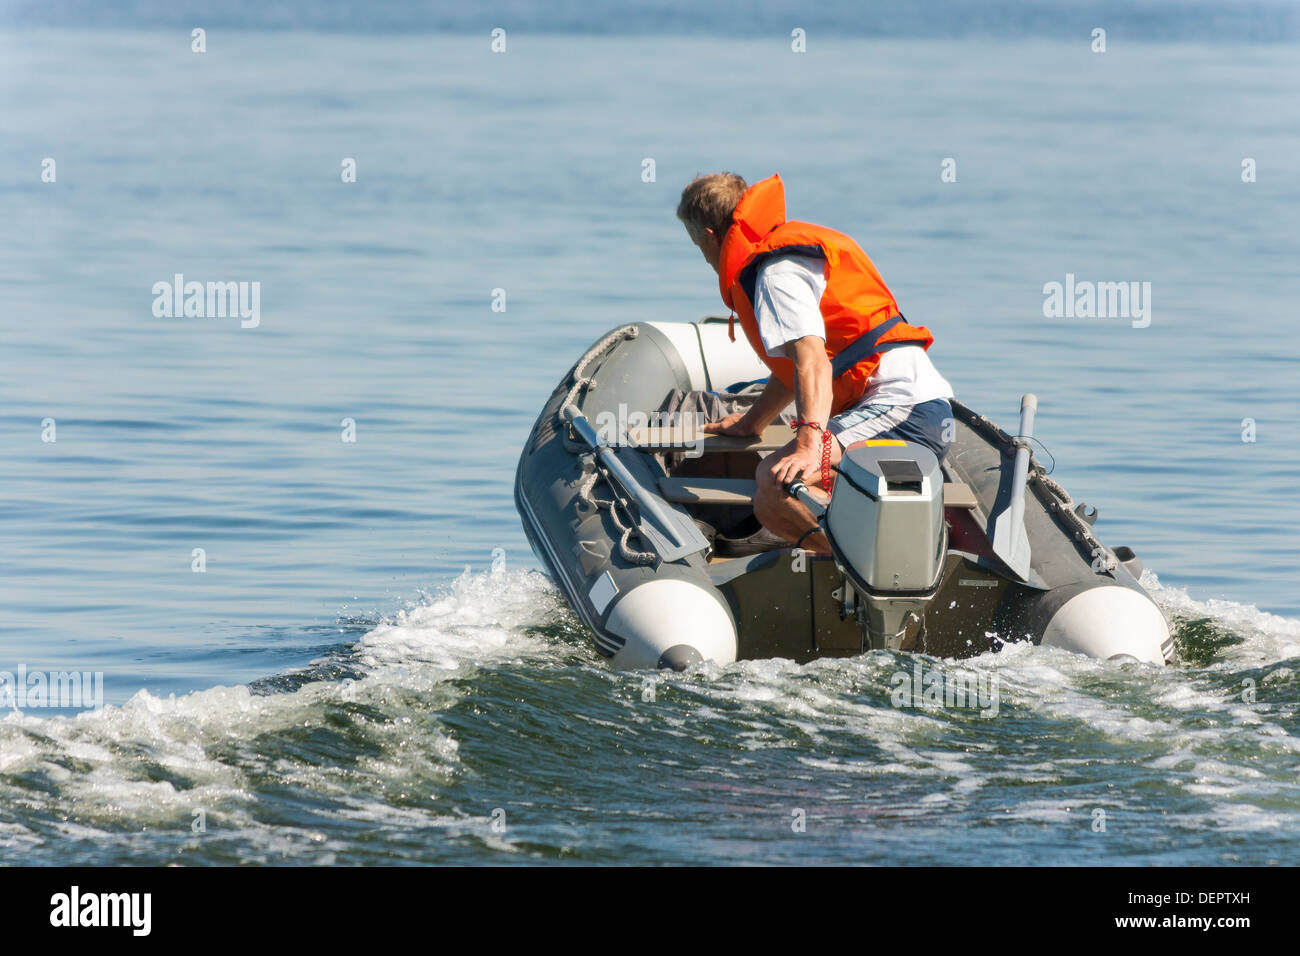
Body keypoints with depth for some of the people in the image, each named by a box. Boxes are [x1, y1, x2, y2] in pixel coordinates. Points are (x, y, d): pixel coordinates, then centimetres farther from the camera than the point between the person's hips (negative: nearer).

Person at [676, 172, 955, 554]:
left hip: (903, 408, -11)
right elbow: (797, 362, 38)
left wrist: (809, 443, -38)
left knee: (776, 482, -29)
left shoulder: (778, 272, -8)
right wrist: (752, 422, 51)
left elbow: (812, 360, -25)